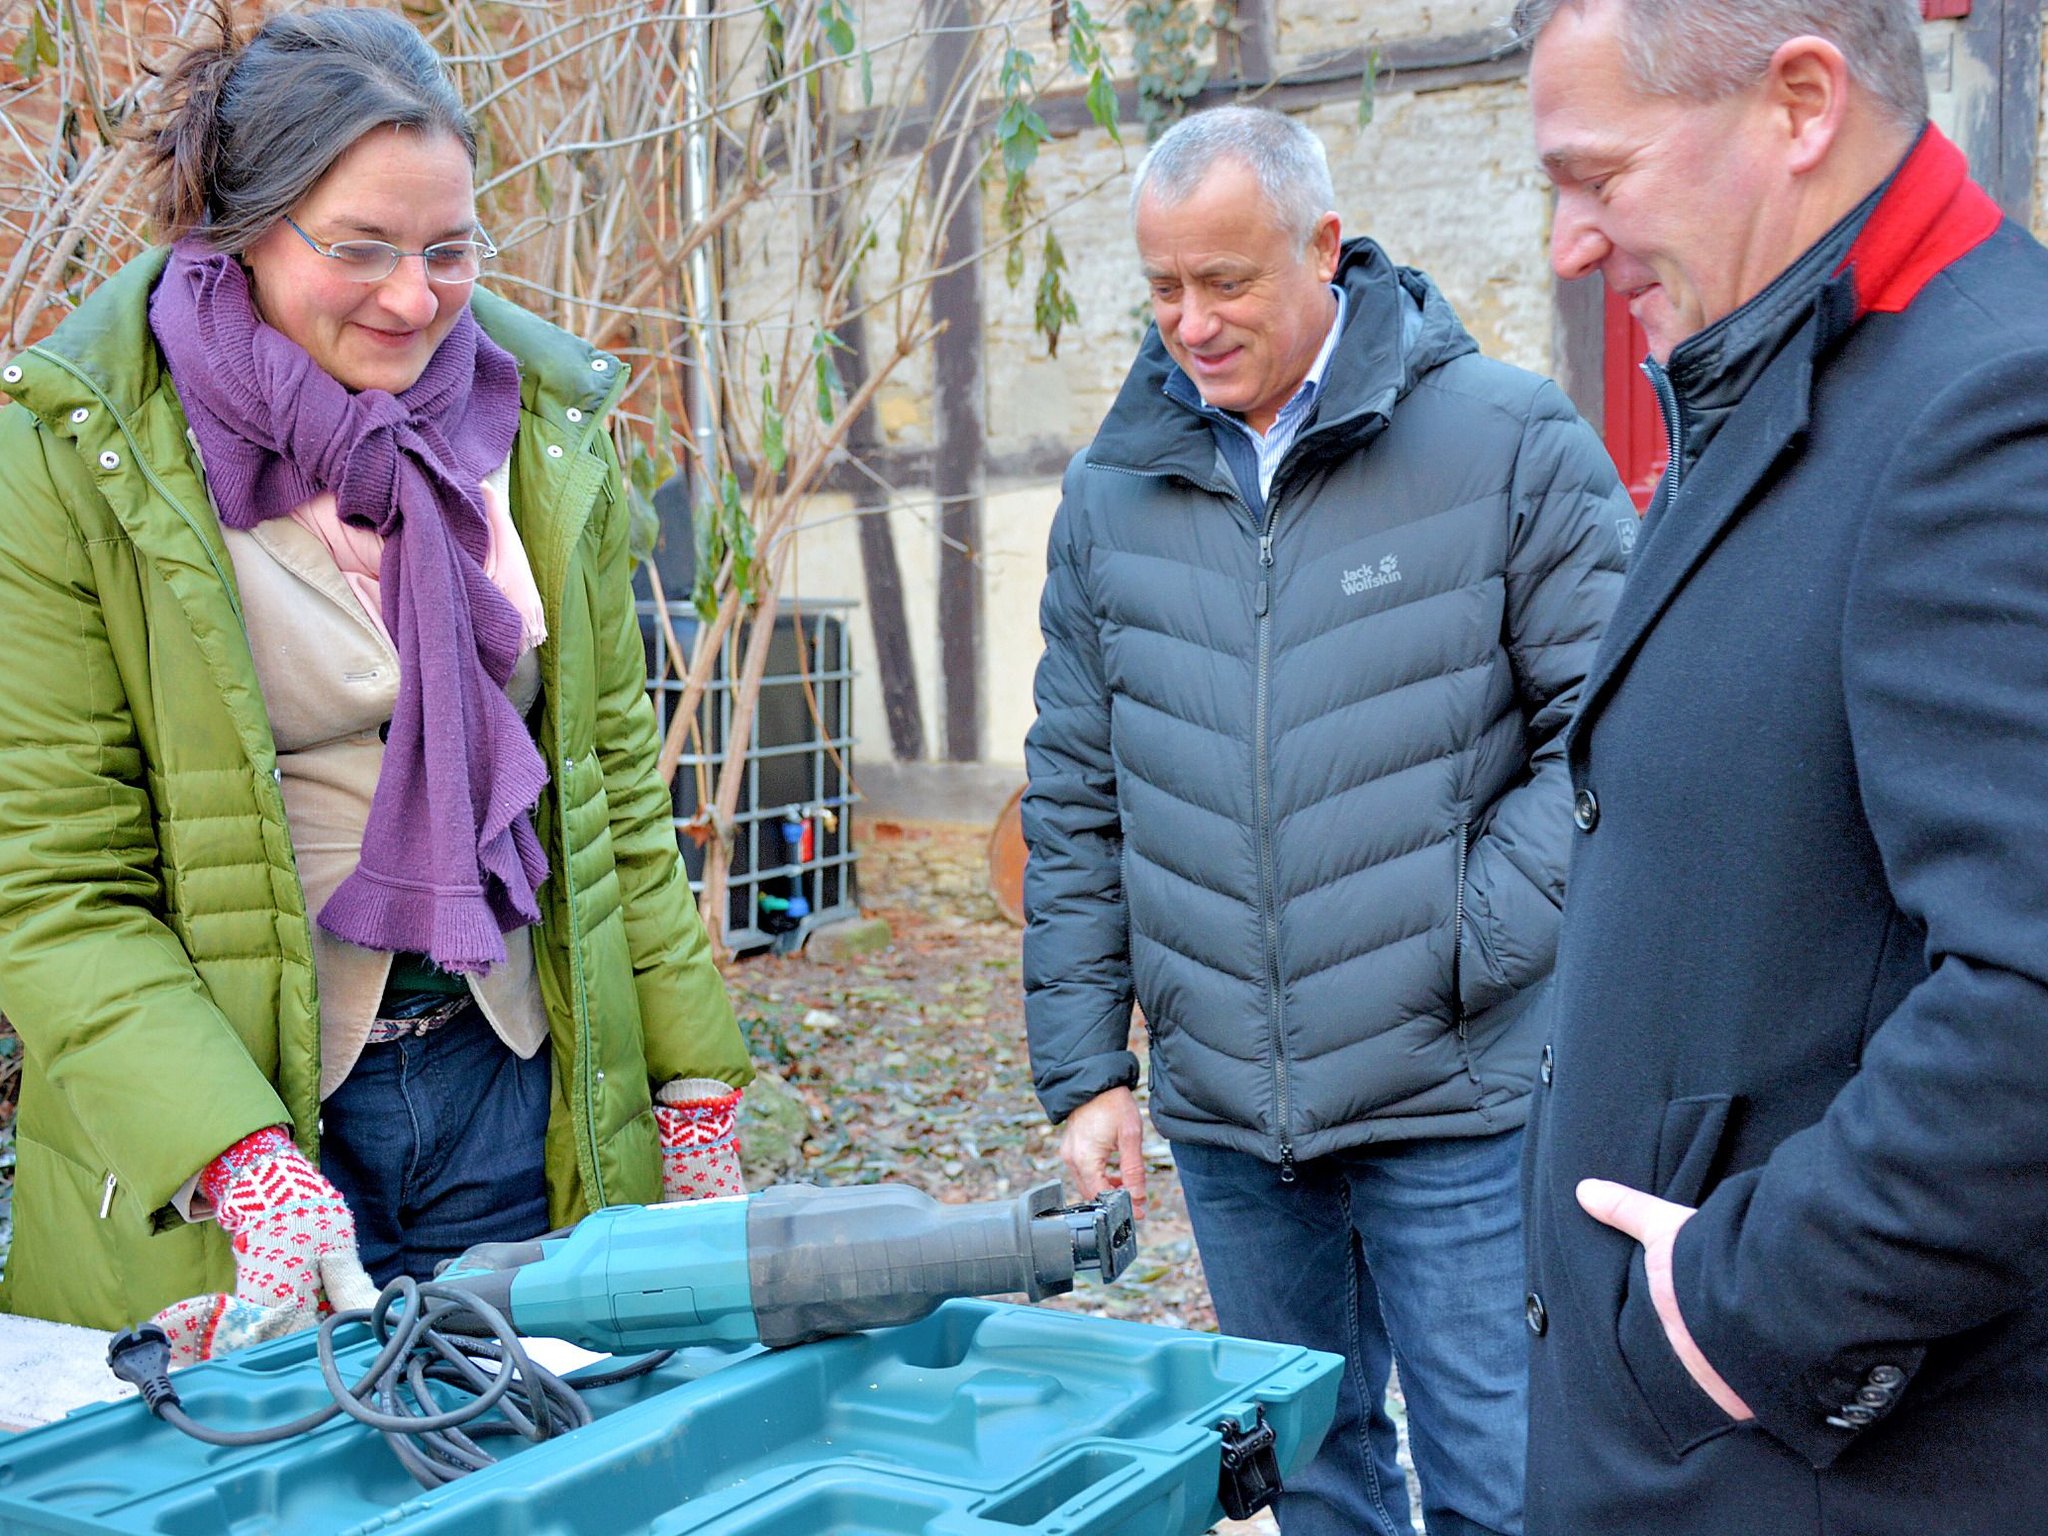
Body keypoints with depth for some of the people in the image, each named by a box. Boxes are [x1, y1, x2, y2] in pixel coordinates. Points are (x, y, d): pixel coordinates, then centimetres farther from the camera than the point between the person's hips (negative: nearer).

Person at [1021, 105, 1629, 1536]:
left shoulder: (1507, 440, -6)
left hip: (1452, 1100, -4)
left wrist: (1472, 949, -14)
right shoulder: (1113, 492, 6)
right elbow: (1077, 803, 10)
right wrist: (1084, 1066, 6)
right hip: (1223, 1111, 4)